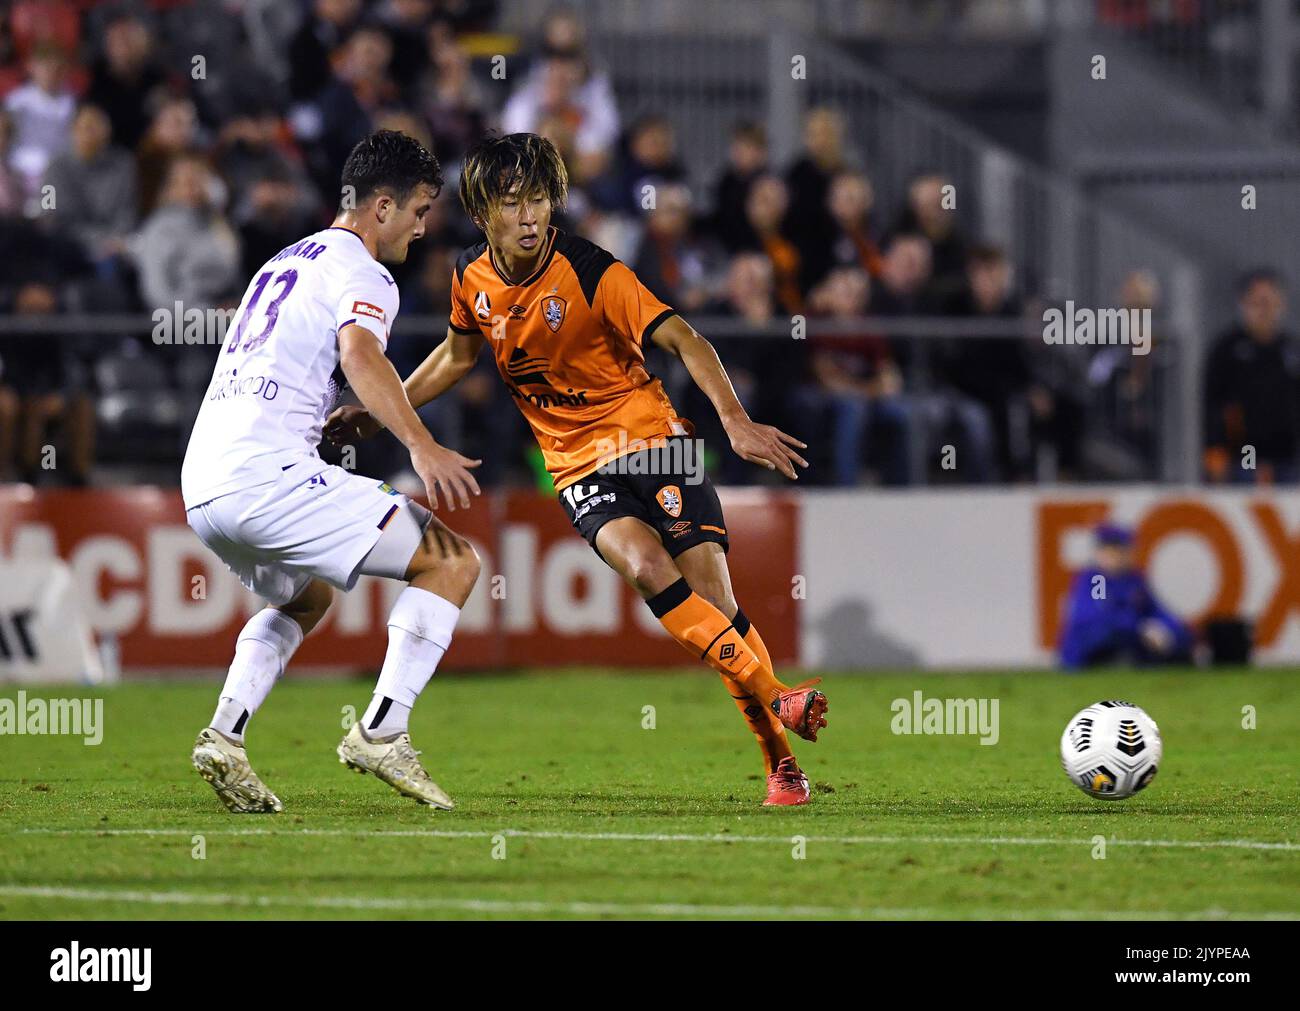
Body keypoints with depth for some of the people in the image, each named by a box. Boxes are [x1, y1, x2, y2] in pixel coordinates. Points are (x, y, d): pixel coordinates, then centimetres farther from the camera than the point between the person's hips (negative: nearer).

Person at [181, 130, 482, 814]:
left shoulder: (284, 263, 27)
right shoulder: (360, 273, -1)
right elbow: (359, 352, -23)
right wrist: (421, 447, -35)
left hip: (200, 486, 9)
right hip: (267, 474, -9)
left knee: (305, 599, 34)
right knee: (453, 562, -5)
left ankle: (224, 735, 13)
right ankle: (381, 733, -15)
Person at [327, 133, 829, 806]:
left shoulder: (589, 272, -16)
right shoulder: (473, 278, -1)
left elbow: (682, 340, -17)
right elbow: (459, 353, 20)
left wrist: (735, 421, -29)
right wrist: (379, 411, 18)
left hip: (649, 439, -3)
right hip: (577, 466, 3)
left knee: (711, 591, -13)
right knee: (646, 565, -27)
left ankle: (779, 755, 1)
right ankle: (771, 697, -23)